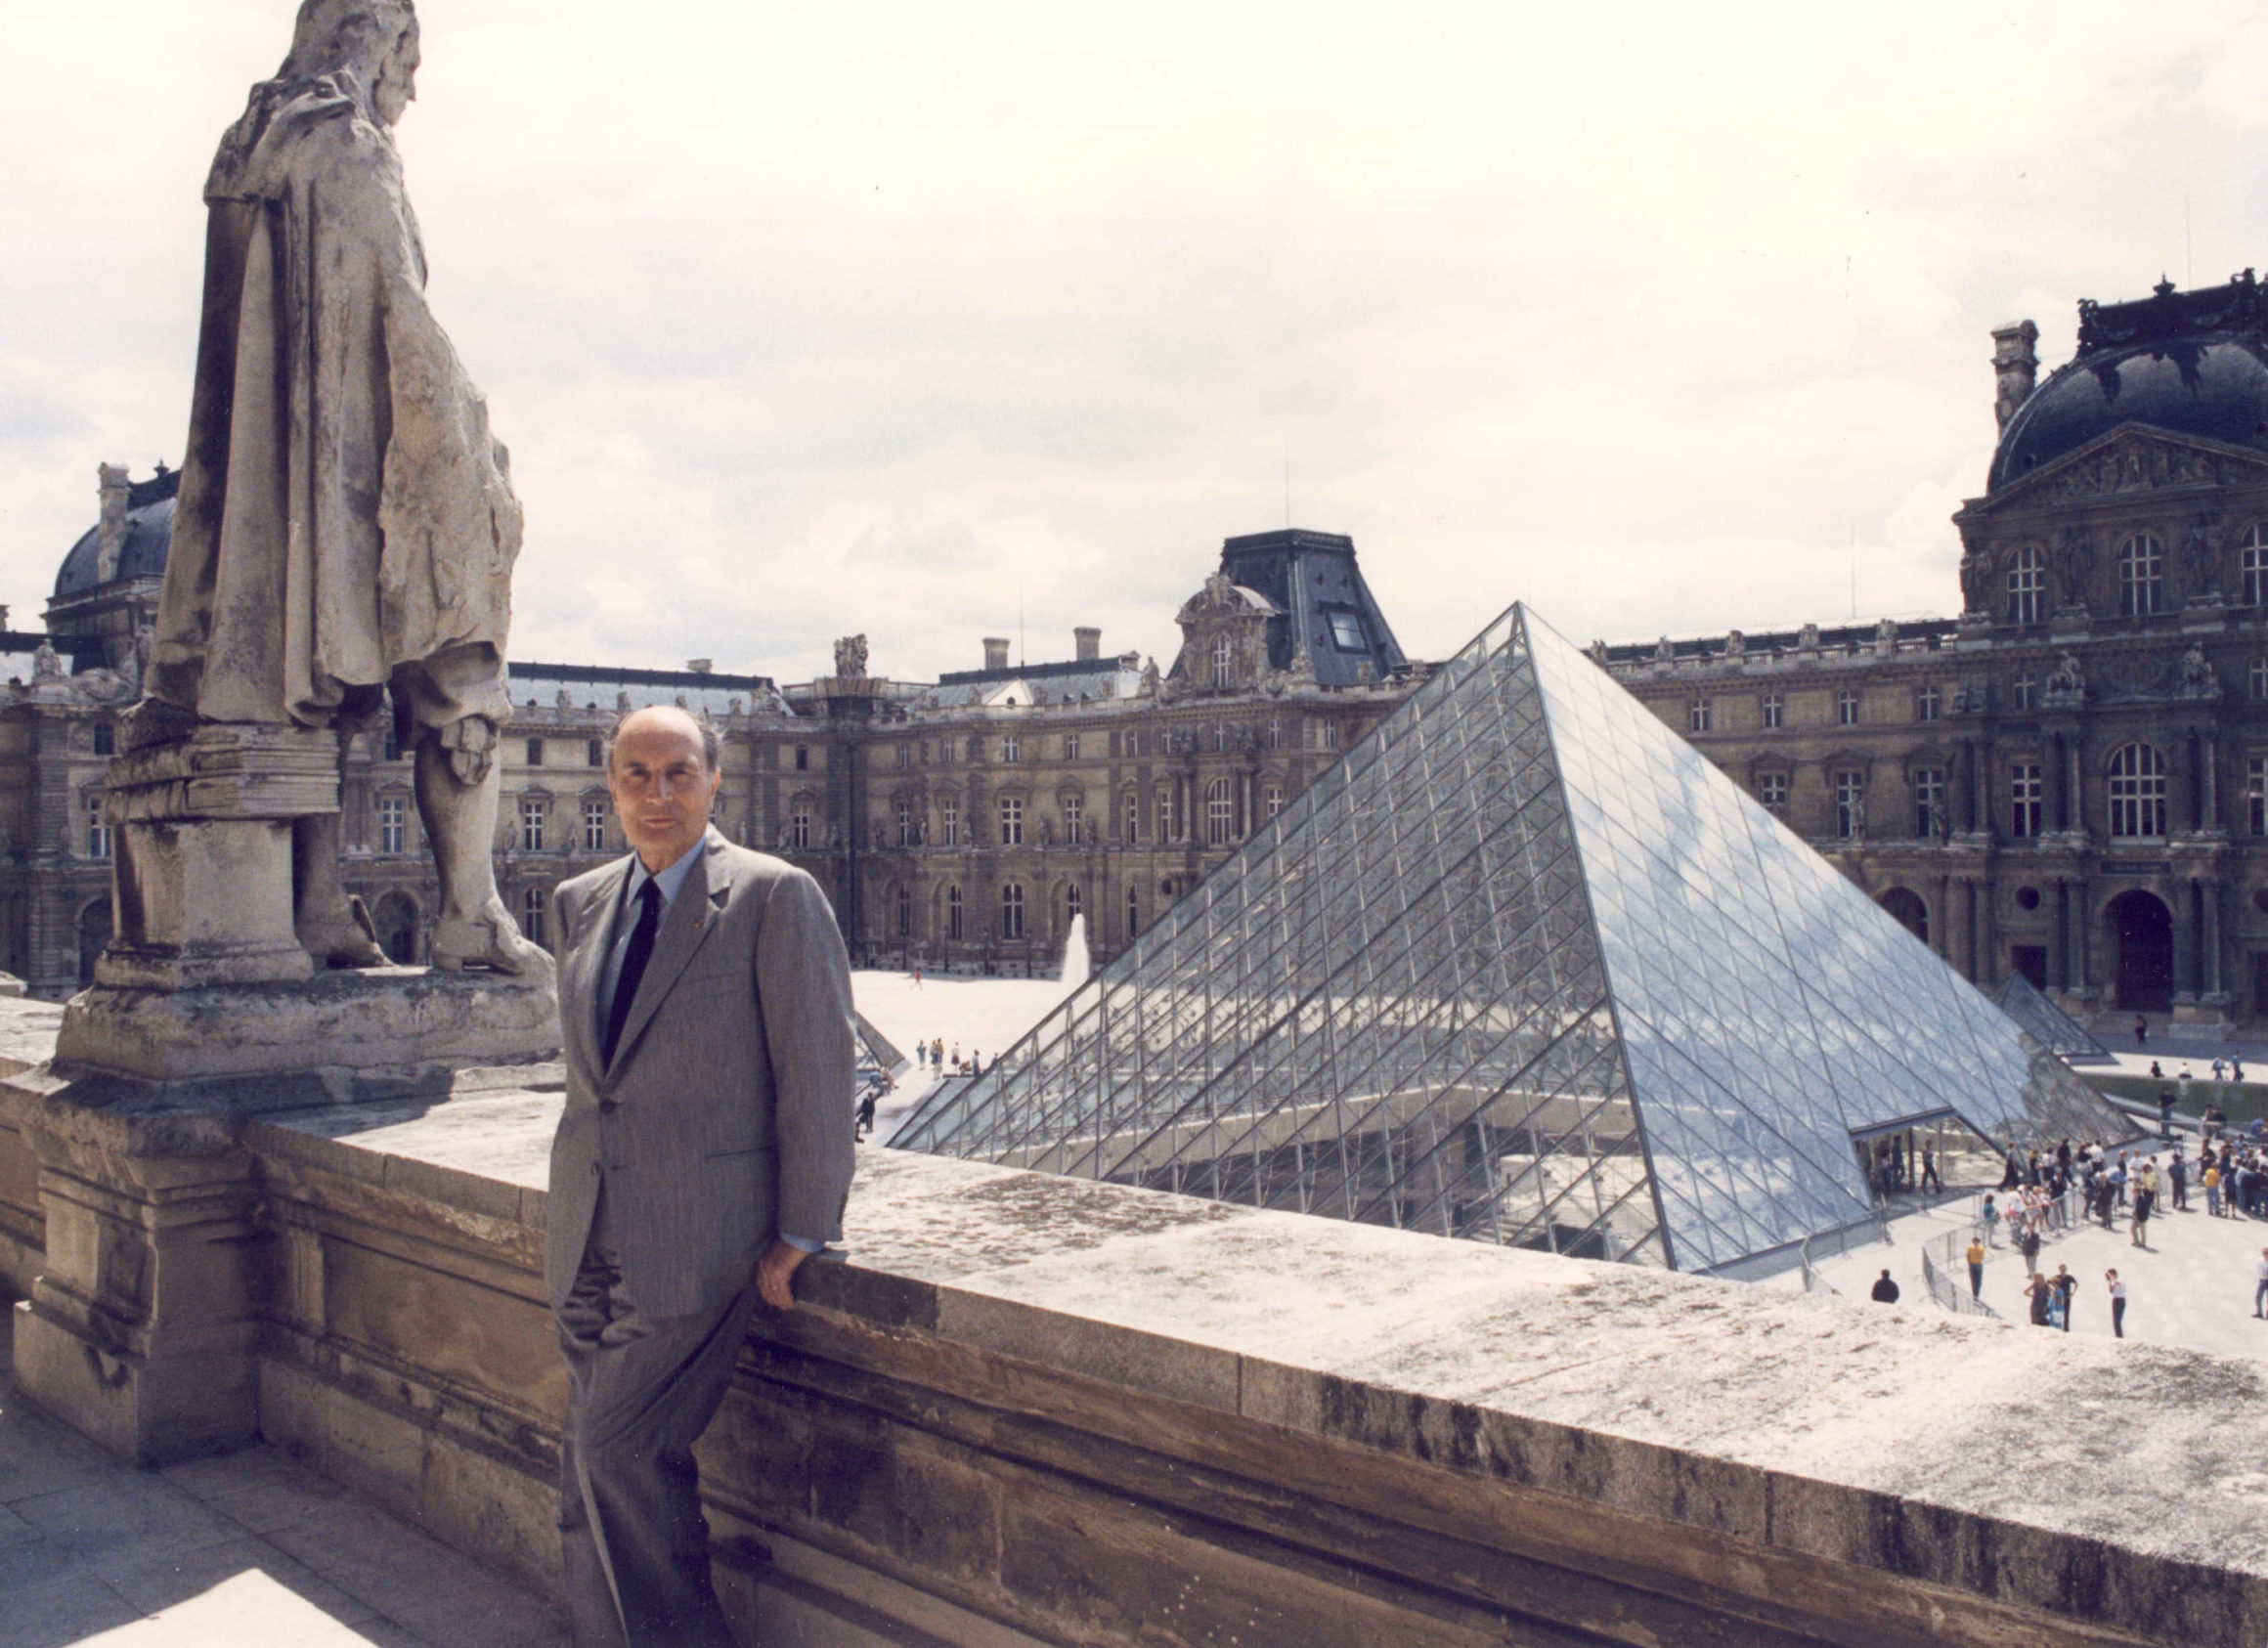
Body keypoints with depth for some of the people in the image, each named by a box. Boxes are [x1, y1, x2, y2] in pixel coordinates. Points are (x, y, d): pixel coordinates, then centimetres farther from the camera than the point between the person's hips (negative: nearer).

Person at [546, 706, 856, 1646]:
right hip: (589, 1243, 7)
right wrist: (576, 1200, 17)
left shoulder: (775, 898, -10)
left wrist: (801, 1234, -10)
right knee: (591, 1480, 12)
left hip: (699, 1240, -6)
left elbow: (819, 1073, -10)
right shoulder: (581, 903, 11)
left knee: (615, 1450, -9)